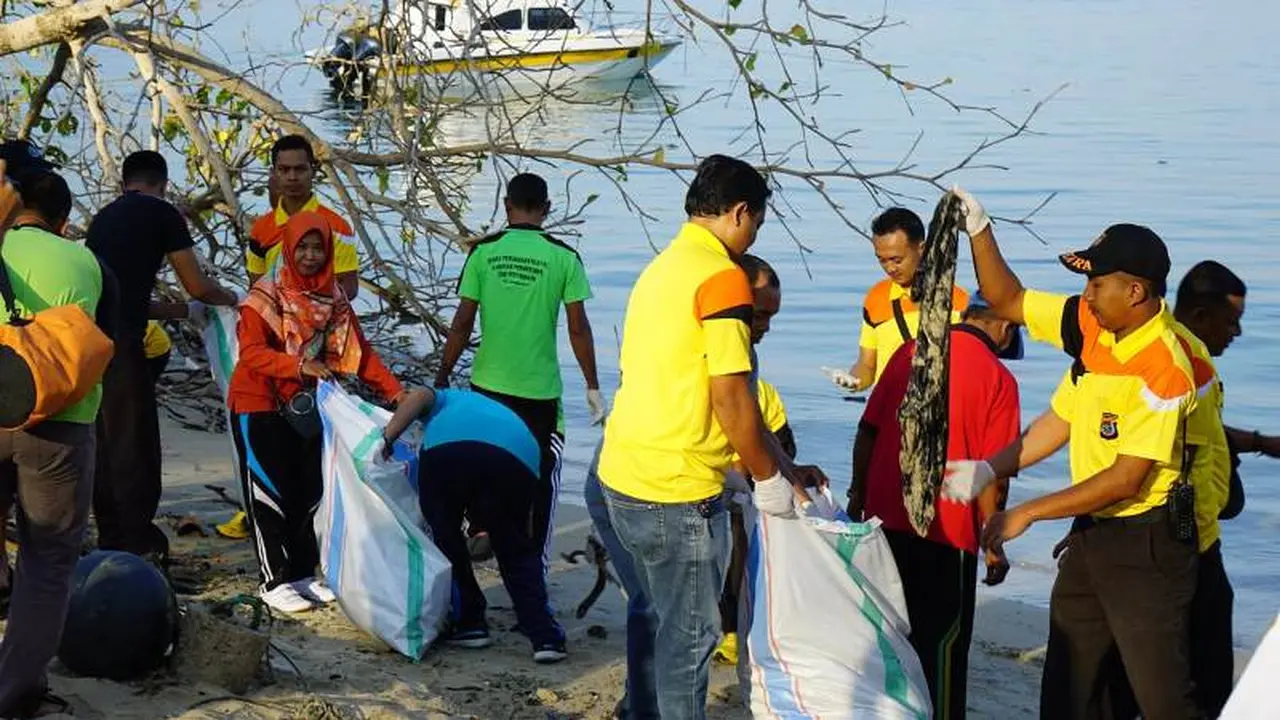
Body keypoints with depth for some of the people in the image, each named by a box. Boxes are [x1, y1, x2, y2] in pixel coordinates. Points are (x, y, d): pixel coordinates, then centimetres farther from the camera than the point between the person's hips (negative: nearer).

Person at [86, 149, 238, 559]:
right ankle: (141, 546, 3)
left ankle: (111, 540, 20)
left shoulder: (104, 217, 23)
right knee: (134, 445, 0)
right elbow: (197, 286, 3)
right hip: (120, 340, -7)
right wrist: (228, 298, 25)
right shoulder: (162, 213, 4)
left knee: (102, 440, 15)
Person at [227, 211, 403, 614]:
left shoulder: (334, 300, 4)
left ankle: (303, 574, 19)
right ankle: (275, 582, 1)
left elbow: (359, 353, 1)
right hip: (259, 406, -6)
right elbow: (251, 352, -23)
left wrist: (395, 392, -10)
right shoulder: (266, 297, -13)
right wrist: (299, 365, -37)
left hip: (304, 408, 6)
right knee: (270, 492, -4)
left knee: (309, 490, 9)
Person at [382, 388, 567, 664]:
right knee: (517, 550, 21)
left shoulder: (445, 401, 41)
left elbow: (419, 396, 14)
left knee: (445, 537, 22)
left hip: (446, 450, -2)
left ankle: (469, 623, 25)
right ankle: (545, 638, 13)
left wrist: (387, 439, 5)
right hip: (517, 456, 2)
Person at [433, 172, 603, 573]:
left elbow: (463, 322, -4)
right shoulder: (562, 257, -6)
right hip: (540, 388, -1)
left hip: (488, 385, 1)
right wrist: (593, 388, 3)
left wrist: (442, 378, 6)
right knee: (541, 473, 9)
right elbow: (578, 328, -5)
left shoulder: (484, 252, -3)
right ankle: (533, 563, 12)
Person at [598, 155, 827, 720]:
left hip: (622, 479, 9)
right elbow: (730, 399, -18)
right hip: (678, 492, -9)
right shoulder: (722, 276, -14)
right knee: (689, 635, 3)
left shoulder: (661, 269, 14)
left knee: (655, 619, 23)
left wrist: (777, 465, 20)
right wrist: (769, 479, -4)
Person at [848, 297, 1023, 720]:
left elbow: (868, 429, 7)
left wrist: (858, 495, 18)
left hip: (884, 520, 5)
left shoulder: (909, 352, 4)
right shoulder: (997, 379, -9)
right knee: (941, 645, 6)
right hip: (945, 529, -5)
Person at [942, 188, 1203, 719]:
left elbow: (1126, 480, -23)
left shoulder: (1164, 369, -23)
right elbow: (1008, 302, 14)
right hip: (1091, 534, 9)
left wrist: (1028, 514, -18)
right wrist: (979, 232, -1)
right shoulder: (1092, 325, 0)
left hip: (1146, 543, -9)